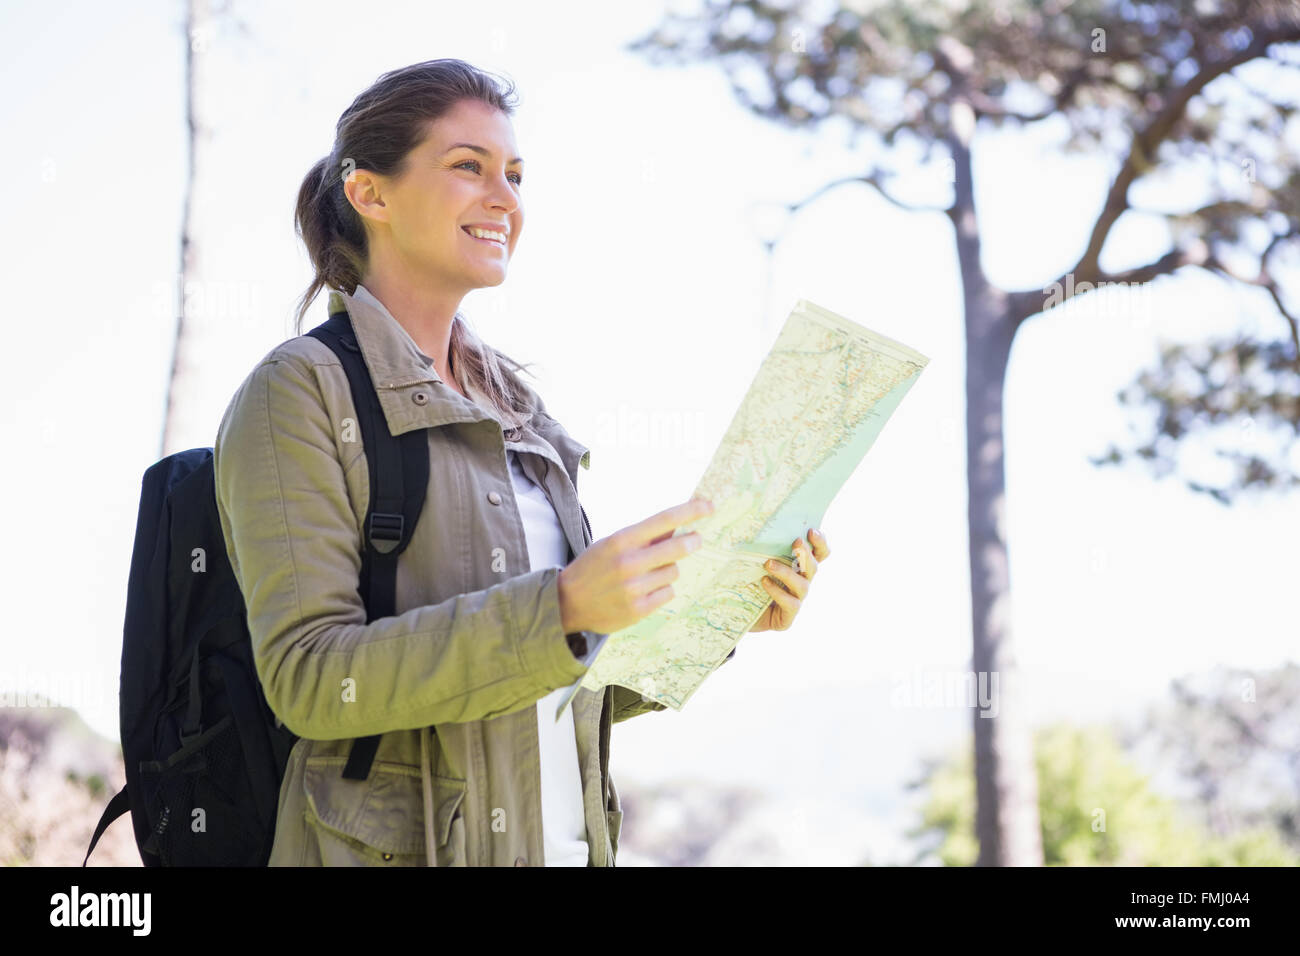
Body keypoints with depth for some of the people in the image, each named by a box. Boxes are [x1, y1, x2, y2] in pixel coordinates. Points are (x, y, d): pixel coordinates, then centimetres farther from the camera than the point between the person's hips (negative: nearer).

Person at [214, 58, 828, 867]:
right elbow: (309, 677, -18)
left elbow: (569, 695, 13)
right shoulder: (299, 390, -8)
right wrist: (561, 608, -26)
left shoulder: (522, 413, 11)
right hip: (394, 847, -6)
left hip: (570, 843, 6)